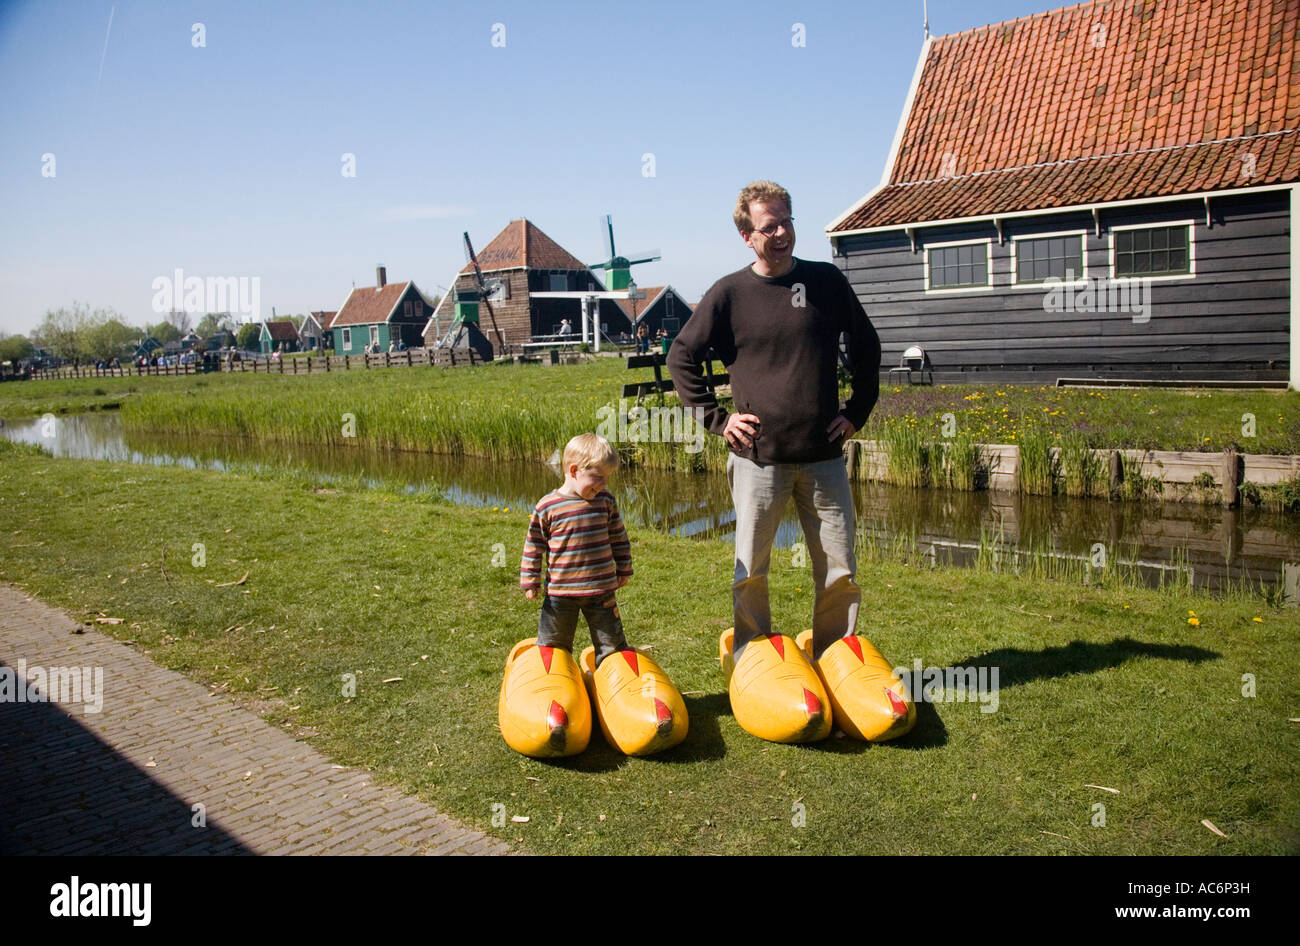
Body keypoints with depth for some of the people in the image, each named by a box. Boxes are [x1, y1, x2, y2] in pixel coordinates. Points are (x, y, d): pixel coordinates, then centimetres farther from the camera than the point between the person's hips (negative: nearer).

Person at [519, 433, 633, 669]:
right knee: (552, 644, 13)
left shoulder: (606, 500, -2)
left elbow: (618, 537, 10)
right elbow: (533, 546, -3)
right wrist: (530, 582, -1)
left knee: (611, 642, 10)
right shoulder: (547, 506, -11)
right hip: (559, 592, -2)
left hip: (601, 589, 2)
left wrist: (623, 570, 15)